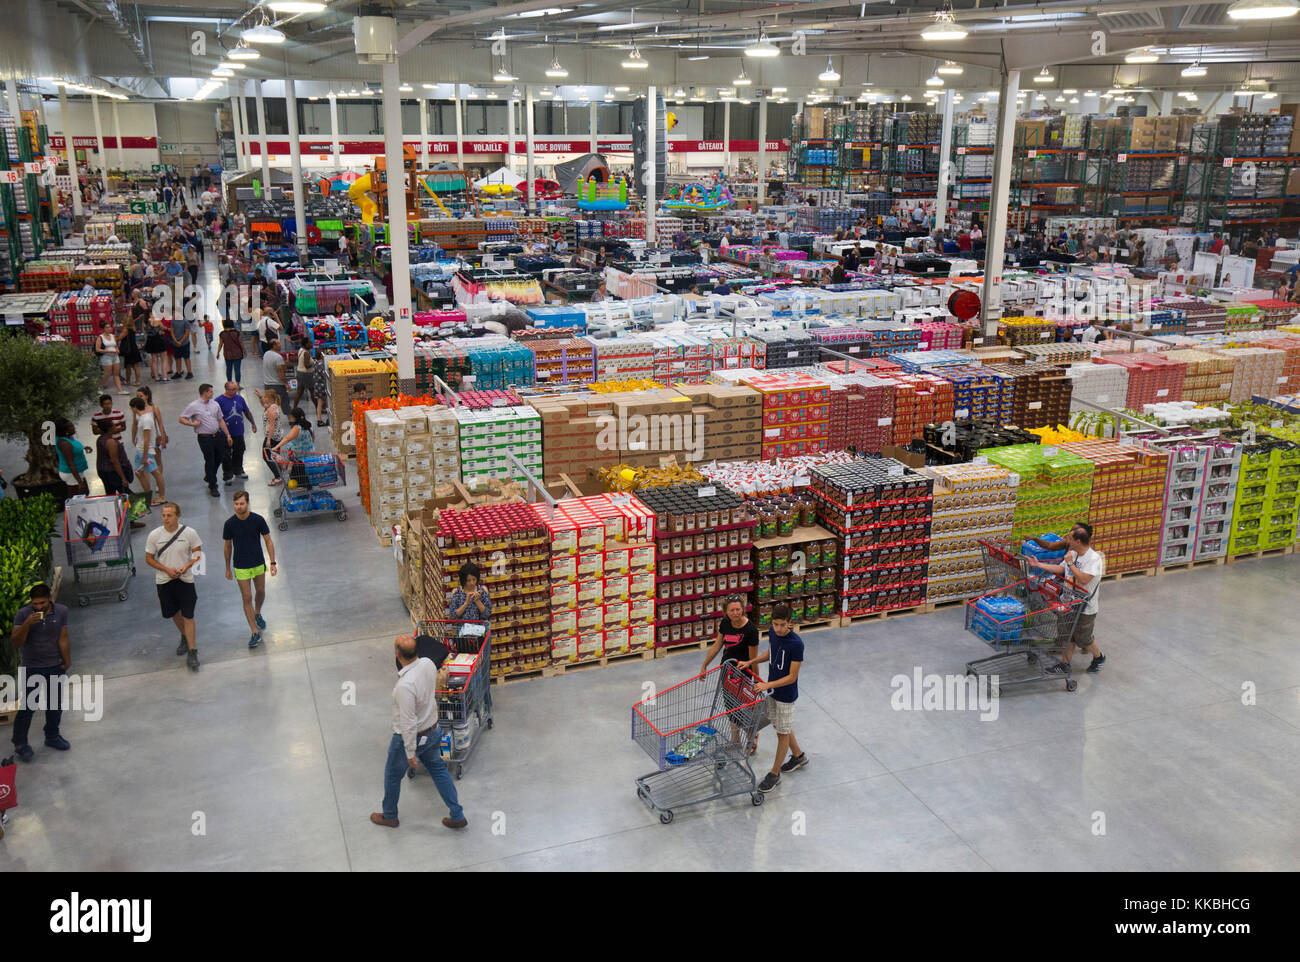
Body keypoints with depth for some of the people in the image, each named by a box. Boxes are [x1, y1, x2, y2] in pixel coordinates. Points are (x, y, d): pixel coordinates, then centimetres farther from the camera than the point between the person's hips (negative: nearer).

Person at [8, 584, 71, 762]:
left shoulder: (61, 611, -9)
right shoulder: (23, 614, -15)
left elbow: (63, 639, -4)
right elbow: (16, 643, -19)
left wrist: (67, 661, 1)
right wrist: (27, 624, -34)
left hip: (56, 666, 3)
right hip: (32, 668, -3)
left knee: (55, 704, 16)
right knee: (28, 706, 1)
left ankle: (52, 736, 35)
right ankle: (20, 744, 17)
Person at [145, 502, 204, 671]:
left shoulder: (189, 533, -9)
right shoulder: (154, 535, -7)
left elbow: (197, 553, 2)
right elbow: (149, 559, 1)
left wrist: (187, 566, -17)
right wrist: (166, 569, -13)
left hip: (185, 579, -2)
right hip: (164, 581, 2)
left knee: (188, 616, -5)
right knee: (174, 613, 16)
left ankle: (192, 652, 1)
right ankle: (184, 637, 43)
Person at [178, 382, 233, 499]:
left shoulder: (215, 404, 8)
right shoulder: (193, 406, -8)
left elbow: (221, 420, 13)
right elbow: (181, 419, -3)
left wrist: (228, 435, 10)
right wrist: (192, 423, -19)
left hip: (217, 435, 6)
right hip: (205, 438, -6)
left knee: (220, 458, 16)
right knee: (209, 461, 0)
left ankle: (209, 477, 43)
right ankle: (212, 487, 11)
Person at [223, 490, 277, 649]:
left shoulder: (258, 520, -12)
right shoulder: (229, 524, -11)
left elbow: (268, 541, -4)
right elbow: (228, 546, 2)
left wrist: (272, 563, -10)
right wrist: (228, 568, 8)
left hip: (259, 564, 2)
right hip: (240, 567, -1)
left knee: (260, 592, 18)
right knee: (247, 598, -3)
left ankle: (257, 614, 49)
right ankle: (255, 633, 1)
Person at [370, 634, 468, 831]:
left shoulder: (405, 685, -37)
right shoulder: (428, 664, -14)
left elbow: (408, 723, -29)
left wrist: (410, 753, -18)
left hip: (410, 737, -7)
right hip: (433, 730, 7)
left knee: (393, 776, 20)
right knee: (438, 770, 23)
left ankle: (389, 816, 42)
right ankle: (457, 816, 28)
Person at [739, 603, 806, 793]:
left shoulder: (796, 644, -29)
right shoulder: (772, 633, -8)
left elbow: (792, 677, -25)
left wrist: (768, 685, -32)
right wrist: (750, 662, 2)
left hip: (786, 694, -7)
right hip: (772, 691, 8)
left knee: (782, 732, 9)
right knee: (780, 726, 24)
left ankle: (775, 774, 23)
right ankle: (798, 756, 47)